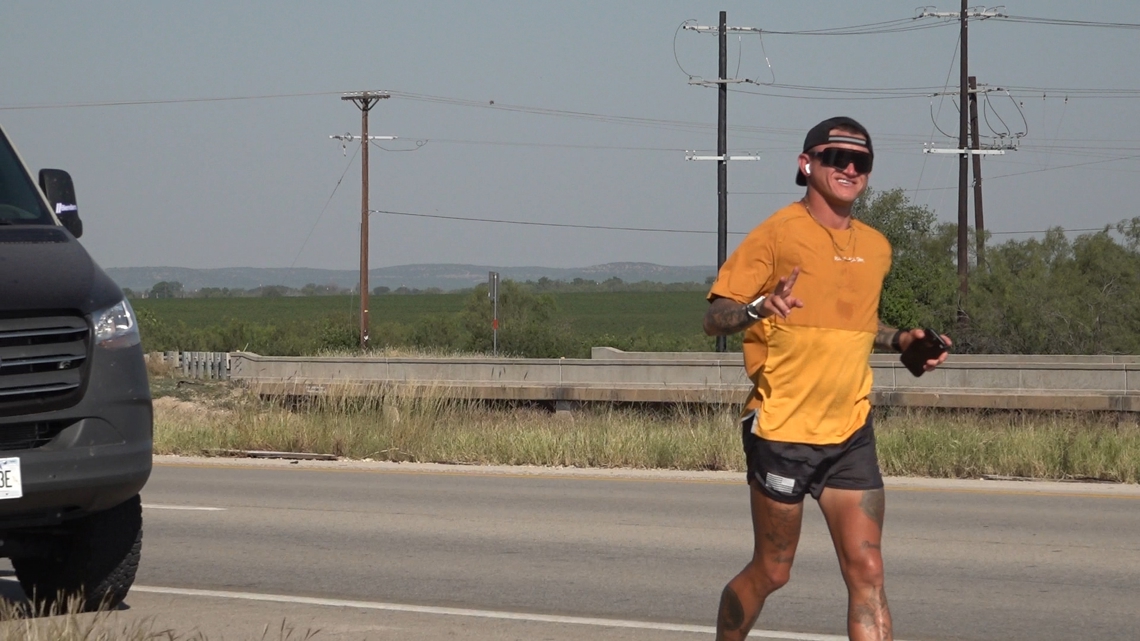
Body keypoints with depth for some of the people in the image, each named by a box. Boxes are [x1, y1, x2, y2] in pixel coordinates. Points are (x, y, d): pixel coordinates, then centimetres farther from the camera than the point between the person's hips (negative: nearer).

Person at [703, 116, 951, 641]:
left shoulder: (876, 248, 12)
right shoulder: (779, 233, -7)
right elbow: (714, 319, -11)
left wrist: (901, 340, 11)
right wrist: (759, 307, -31)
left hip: (850, 434, 5)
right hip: (781, 430, -5)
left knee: (867, 572, -4)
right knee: (771, 572, 4)